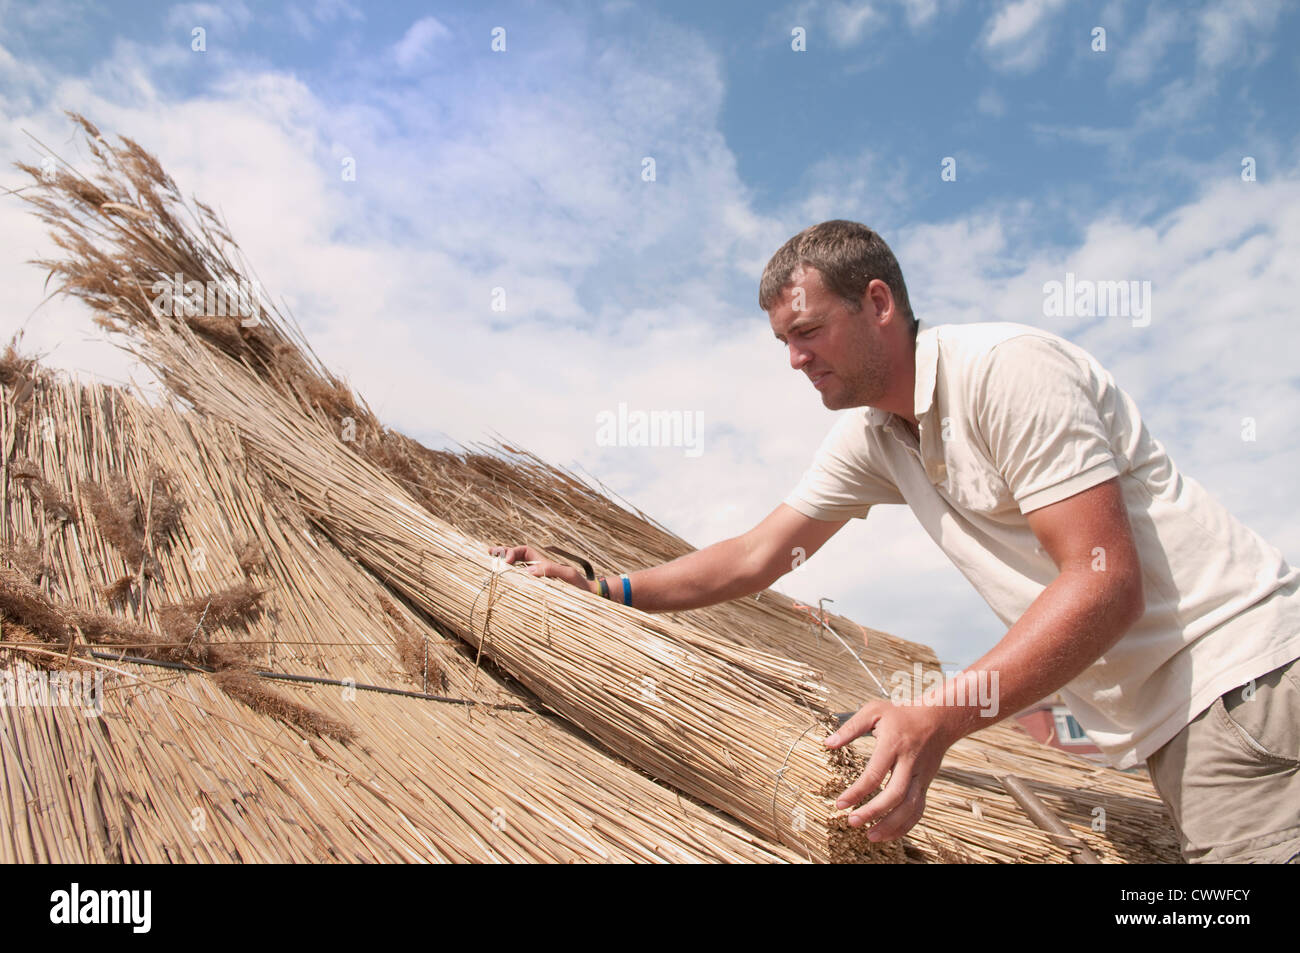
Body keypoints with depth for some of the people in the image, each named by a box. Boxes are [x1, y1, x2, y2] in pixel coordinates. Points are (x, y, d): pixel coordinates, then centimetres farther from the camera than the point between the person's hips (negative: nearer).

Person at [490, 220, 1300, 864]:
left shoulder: (1006, 369, -19)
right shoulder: (869, 438, 7)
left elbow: (1104, 582, -23)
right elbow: (756, 558, 11)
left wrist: (938, 718, -30)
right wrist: (602, 590, 5)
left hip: (1234, 666, -7)